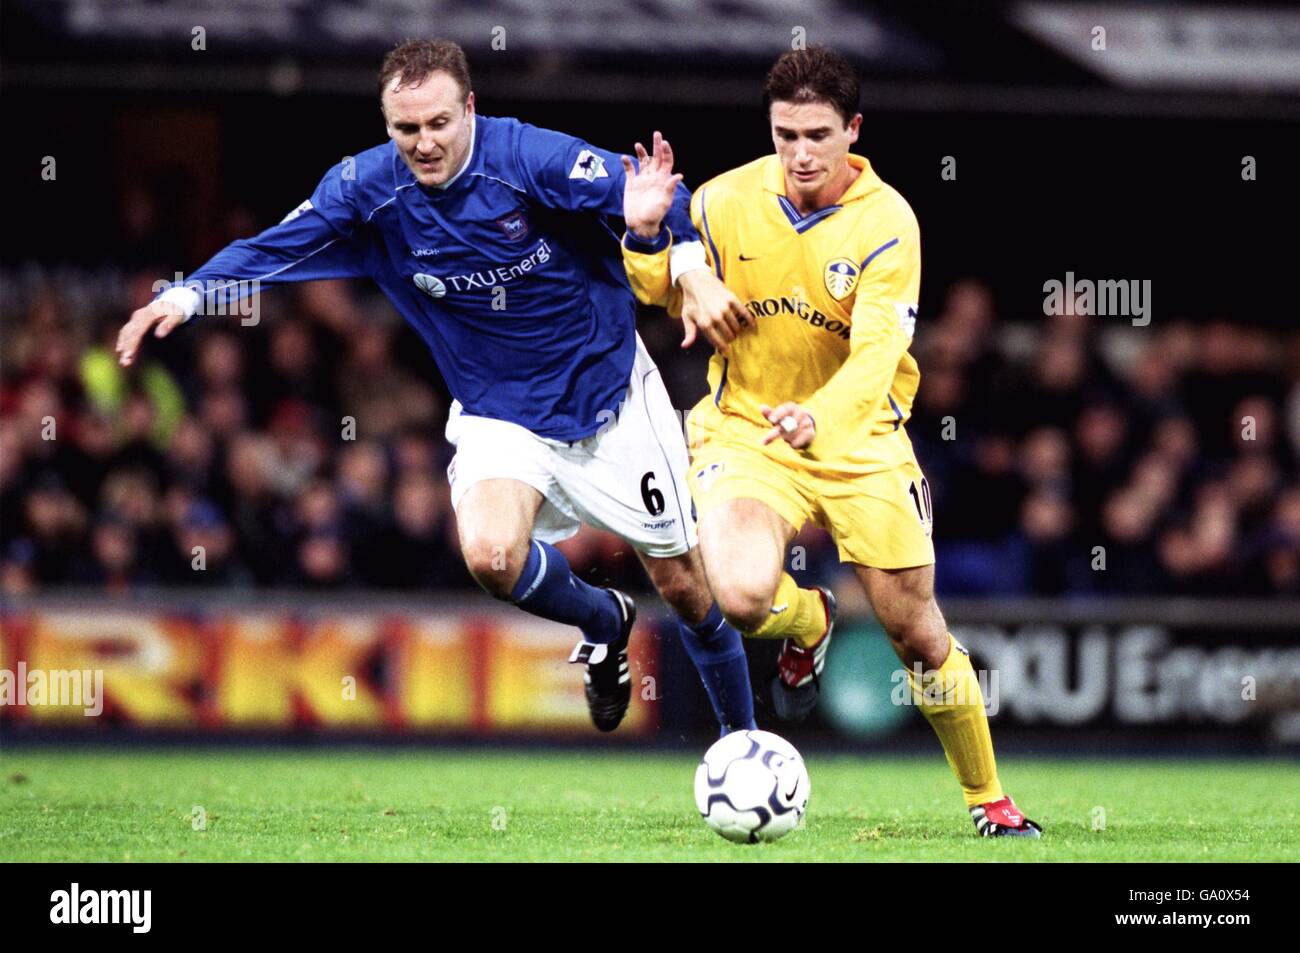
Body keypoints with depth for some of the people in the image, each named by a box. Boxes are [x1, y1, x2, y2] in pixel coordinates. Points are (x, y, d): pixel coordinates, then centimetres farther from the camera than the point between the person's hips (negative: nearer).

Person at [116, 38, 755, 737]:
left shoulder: (530, 157, -22)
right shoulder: (367, 188, -13)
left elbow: (662, 204, -24)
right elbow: (269, 251, -6)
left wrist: (687, 262, -44)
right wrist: (185, 297, -22)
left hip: (611, 400, -1)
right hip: (497, 414, 2)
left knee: (686, 589, 6)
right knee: (490, 554, -28)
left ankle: (743, 735, 34)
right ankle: (603, 622, 6)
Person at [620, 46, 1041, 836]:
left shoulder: (886, 223, -15)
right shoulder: (726, 201, -7)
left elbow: (877, 350, -27)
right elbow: (656, 280, 11)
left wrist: (820, 416, -47)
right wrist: (681, 280, -15)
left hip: (858, 439, -1)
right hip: (746, 430, 1)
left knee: (916, 630, 3)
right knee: (741, 598, -27)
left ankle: (989, 798, 24)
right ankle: (808, 624, 11)